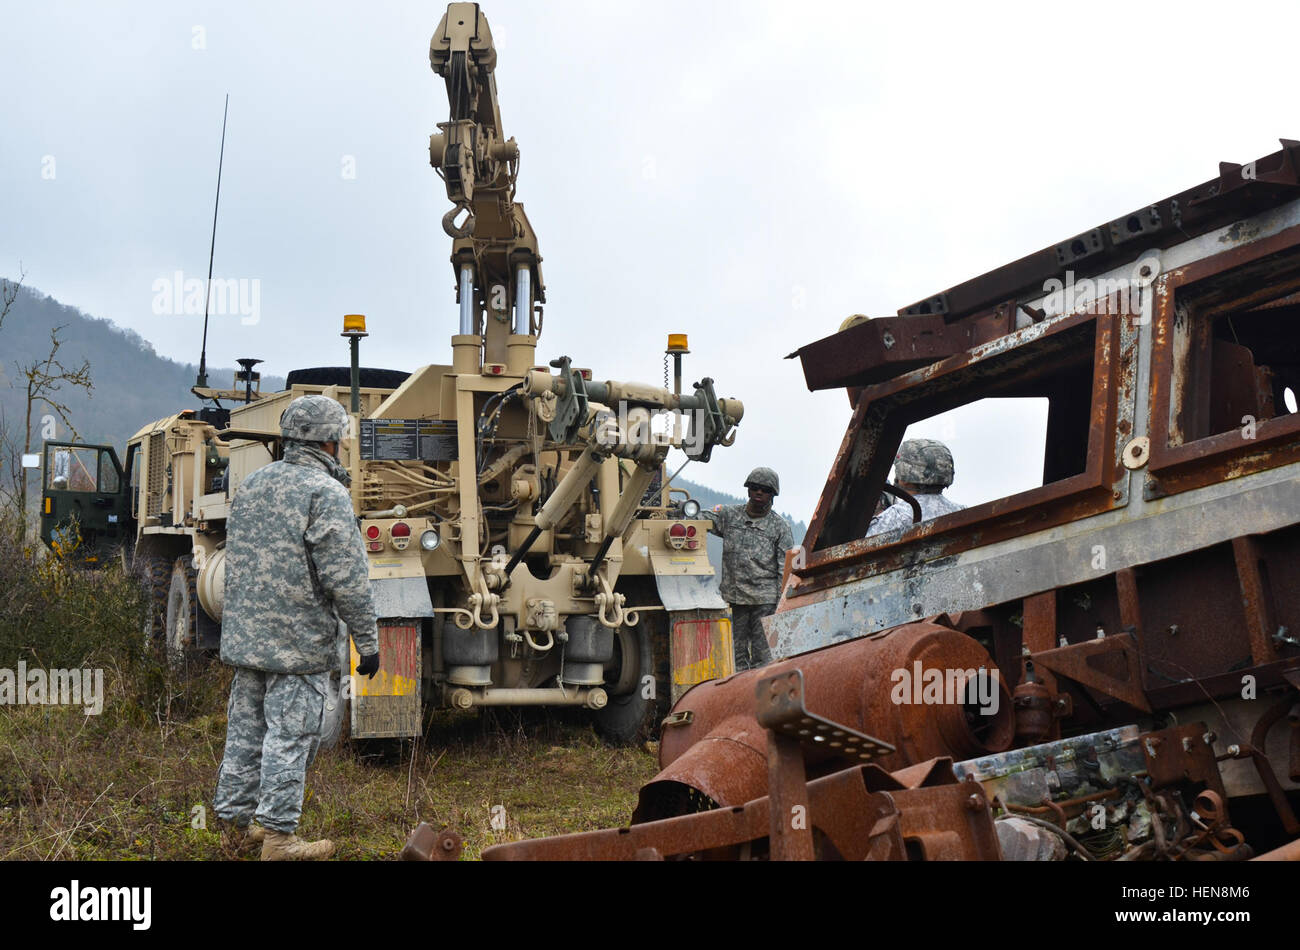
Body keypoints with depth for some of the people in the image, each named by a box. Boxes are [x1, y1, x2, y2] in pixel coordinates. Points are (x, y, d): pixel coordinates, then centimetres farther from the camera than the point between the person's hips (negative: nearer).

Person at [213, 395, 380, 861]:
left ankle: (236, 816, 24)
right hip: (297, 642, -8)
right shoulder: (326, 493, -14)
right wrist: (368, 641, -11)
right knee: (289, 735, -2)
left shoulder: (252, 484, 11)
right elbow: (347, 578, -17)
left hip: (244, 636, 8)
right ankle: (278, 835, 1)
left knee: (245, 728, 15)